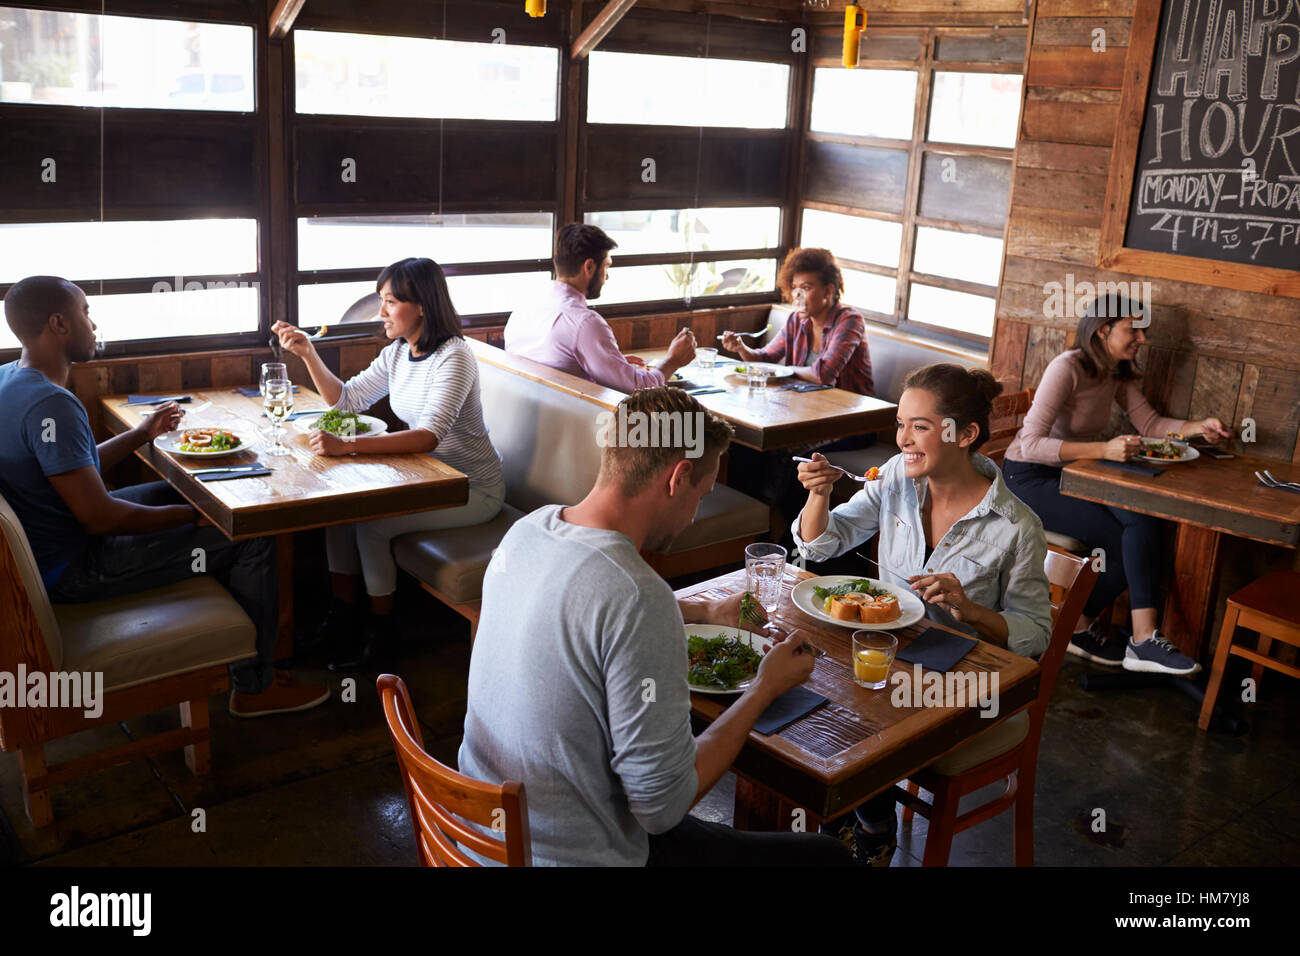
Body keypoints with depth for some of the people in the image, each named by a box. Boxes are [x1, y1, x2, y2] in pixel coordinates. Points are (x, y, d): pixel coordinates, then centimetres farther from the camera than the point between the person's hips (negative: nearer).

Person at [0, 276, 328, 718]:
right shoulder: (50, 404, -29)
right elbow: (99, 516, -28)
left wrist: (142, 433, 13)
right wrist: (194, 514, -17)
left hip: (47, 545, 11)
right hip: (71, 570, -11)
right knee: (252, 535, -9)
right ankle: (253, 687, 8)